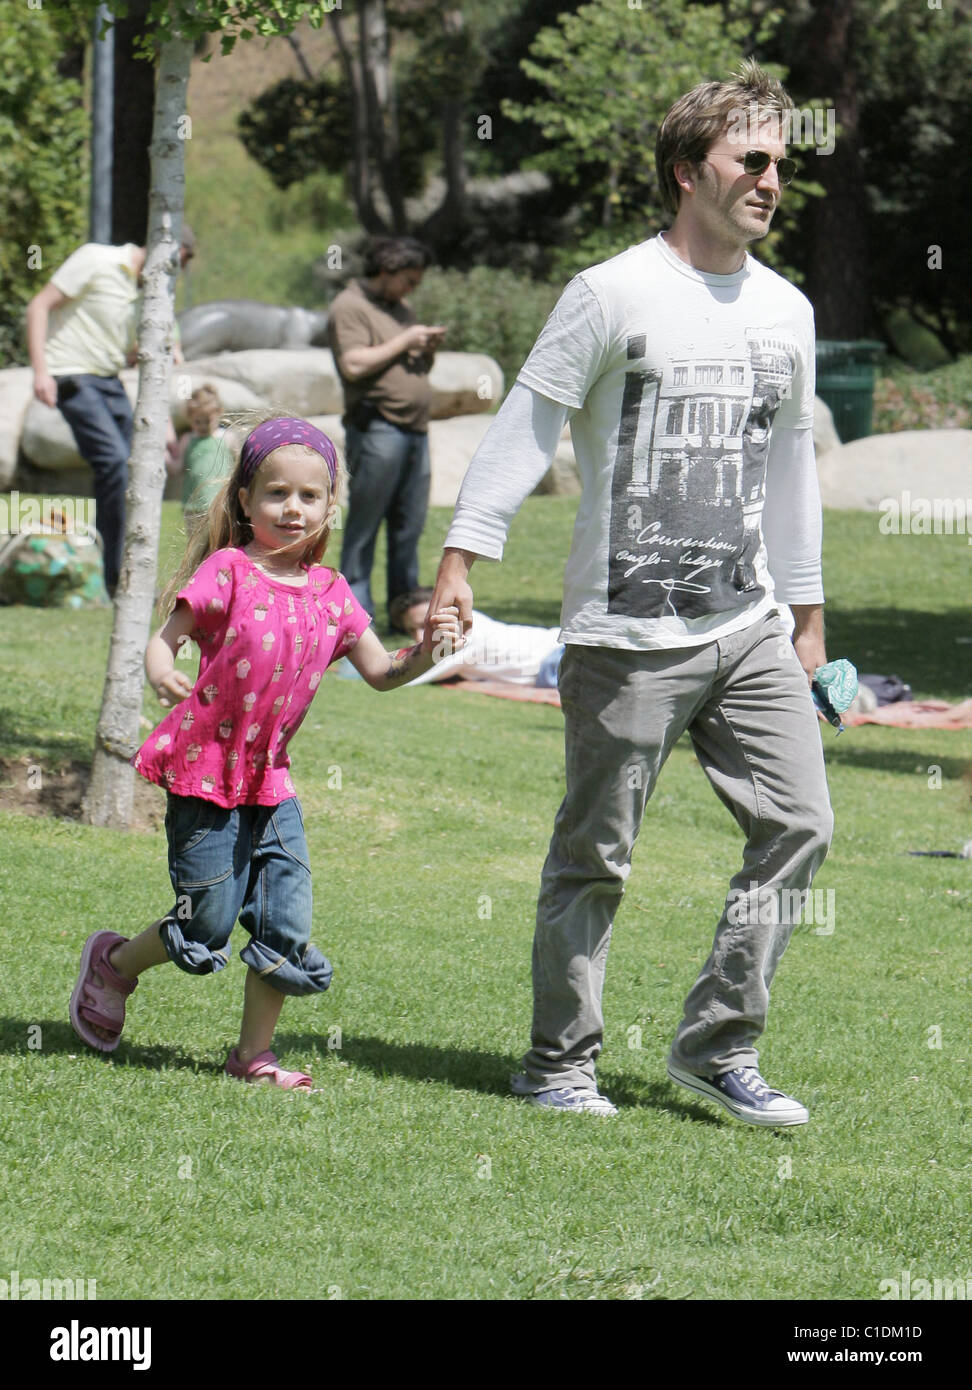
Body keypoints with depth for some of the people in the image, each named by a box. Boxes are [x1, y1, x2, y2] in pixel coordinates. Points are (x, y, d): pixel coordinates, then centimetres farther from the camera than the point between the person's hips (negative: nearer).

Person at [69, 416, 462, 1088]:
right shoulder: (229, 572, -9)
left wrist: (425, 653, -9)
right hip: (205, 772, -5)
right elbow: (166, 636, -11)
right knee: (208, 924, -2)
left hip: (270, 778, 5)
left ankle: (254, 1052, 13)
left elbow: (380, 672, 11)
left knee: (290, 926, -1)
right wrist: (162, 673, -33)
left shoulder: (330, 591, 7)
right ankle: (113, 963, 26)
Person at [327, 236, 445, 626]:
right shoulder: (351, 307, -4)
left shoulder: (400, 308, 23)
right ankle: (357, 618, -7)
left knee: (409, 527, 8)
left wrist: (429, 349, 8)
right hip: (377, 429, -8)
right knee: (363, 526, -7)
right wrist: (404, 342, -11)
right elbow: (354, 365, -18)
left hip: (415, 429, 8)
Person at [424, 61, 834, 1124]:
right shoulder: (614, 295, -5)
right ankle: (559, 1063, 12)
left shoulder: (787, 312, 14)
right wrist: (460, 561, -15)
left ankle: (716, 1044, 6)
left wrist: (808, 618, 24)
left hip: (748, 631, 6)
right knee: (594, 855, 0)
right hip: (626, 636, -6)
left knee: (797, 823, -2)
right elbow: (525, 426, -7)